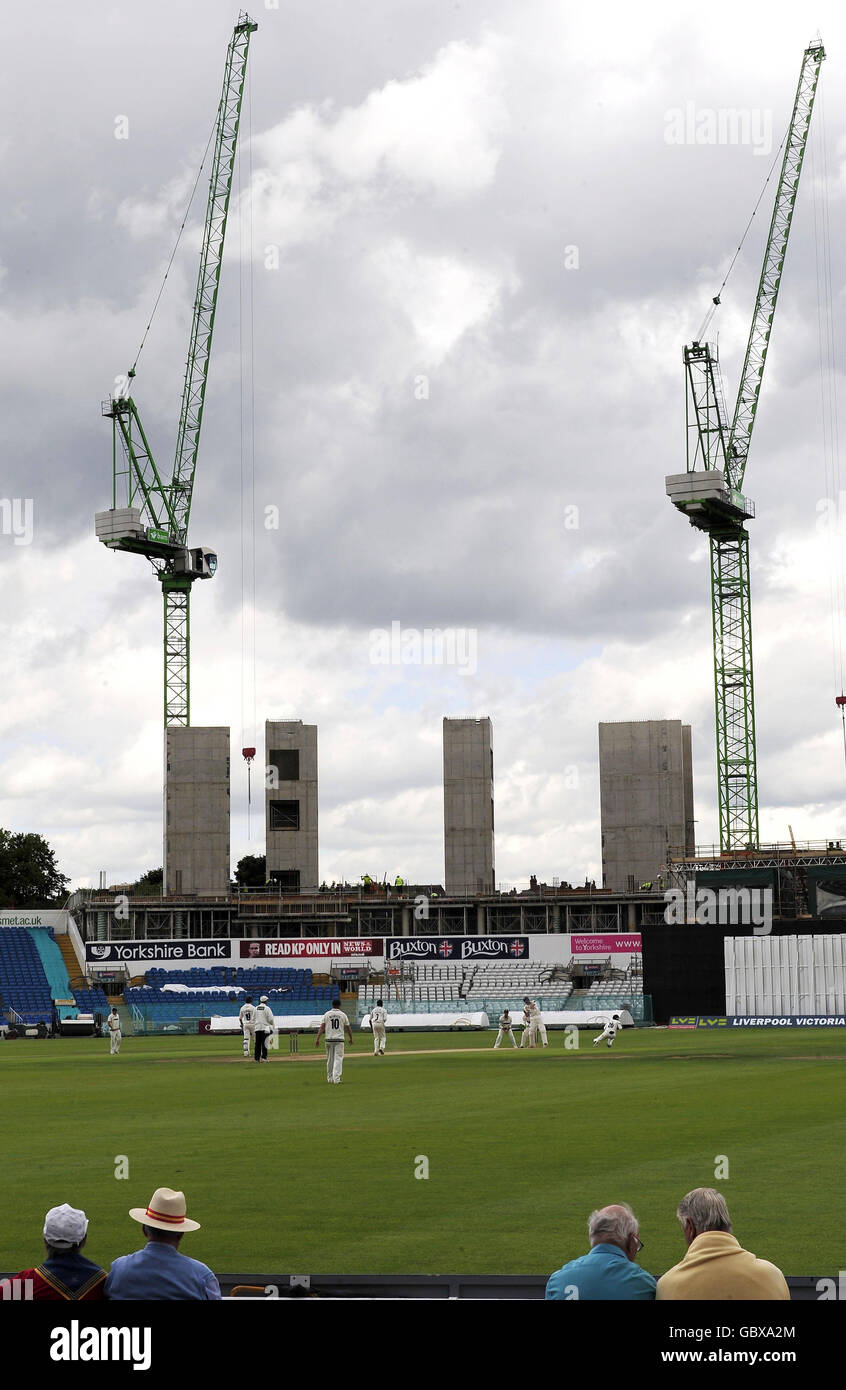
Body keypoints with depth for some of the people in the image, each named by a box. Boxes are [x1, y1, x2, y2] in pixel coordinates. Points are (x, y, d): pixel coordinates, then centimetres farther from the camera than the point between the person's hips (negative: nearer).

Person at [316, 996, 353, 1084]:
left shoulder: (327, 1014, 3)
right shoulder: (343, 1015, 2)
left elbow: (322, 1027, -5)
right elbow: (348, 1028, 7)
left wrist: (317, 1039, -8)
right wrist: (351, 1039, 21)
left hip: (329, 1039, 2)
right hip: (339, 1039, -2)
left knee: (329, 1059, 13)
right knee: (338, 1059, -4)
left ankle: (330, 1079, 21)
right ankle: (336, 1079, -16)